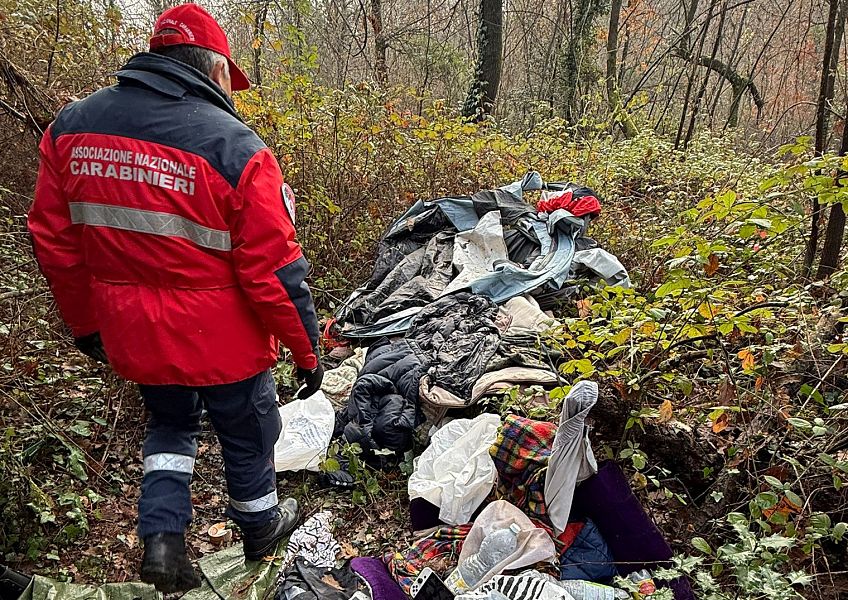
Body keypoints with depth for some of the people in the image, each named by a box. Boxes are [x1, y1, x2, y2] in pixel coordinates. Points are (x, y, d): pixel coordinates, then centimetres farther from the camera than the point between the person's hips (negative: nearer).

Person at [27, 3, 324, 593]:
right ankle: (261, 528, 44)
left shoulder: (71, 126, -2)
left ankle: (162, 536, 23)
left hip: (132, 335, 5)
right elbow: (274, 271, -19)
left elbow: (55, 243, 4)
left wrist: (85, 324, 16)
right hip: (222, 340, -4)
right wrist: (307, 350, -6)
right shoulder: (235, 147, -20)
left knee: (170, 422, 31)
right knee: (246, 433, 21)